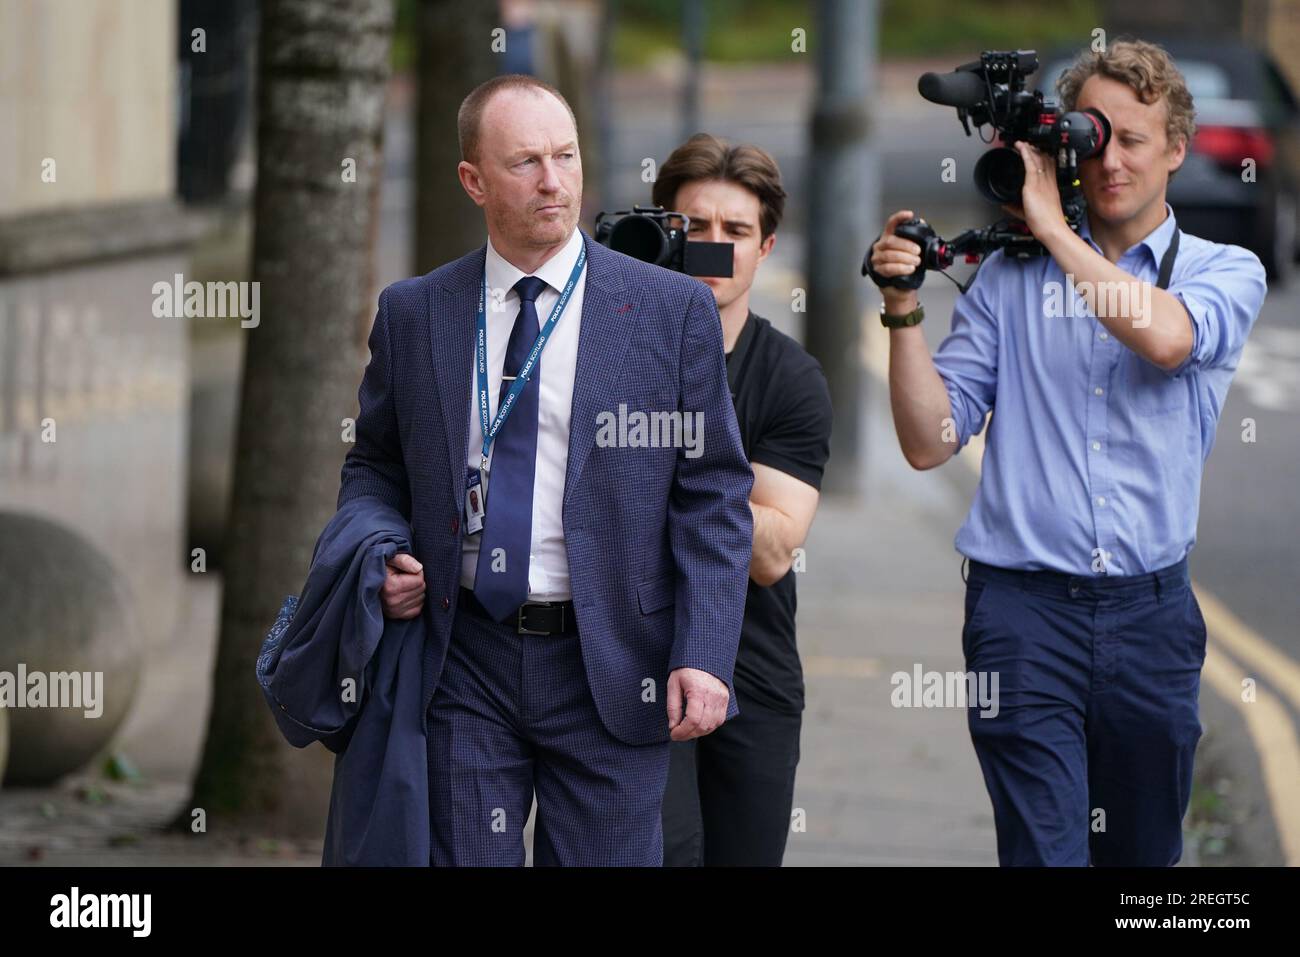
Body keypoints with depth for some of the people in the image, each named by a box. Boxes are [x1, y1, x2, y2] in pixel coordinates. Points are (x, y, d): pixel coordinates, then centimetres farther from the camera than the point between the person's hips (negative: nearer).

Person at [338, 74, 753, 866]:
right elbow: (376, 465, 20)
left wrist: (703, 657, -11)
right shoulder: (412, 313, 7)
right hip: (466, 660, 2)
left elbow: (714, 496, -1)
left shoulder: (673, 310, 0)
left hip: (609, 671, -2)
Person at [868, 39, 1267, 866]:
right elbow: (931, 442, 4)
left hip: (1150, 611, 1)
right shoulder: (1009, 277, 9)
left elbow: (1167, 337, -17)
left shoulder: (1225, 271, 8)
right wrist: (904, 310, -9)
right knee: (1043, 850, -12)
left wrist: (1050, 225, -10)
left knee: (1146, 850, 12)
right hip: (1025, 609, -1)